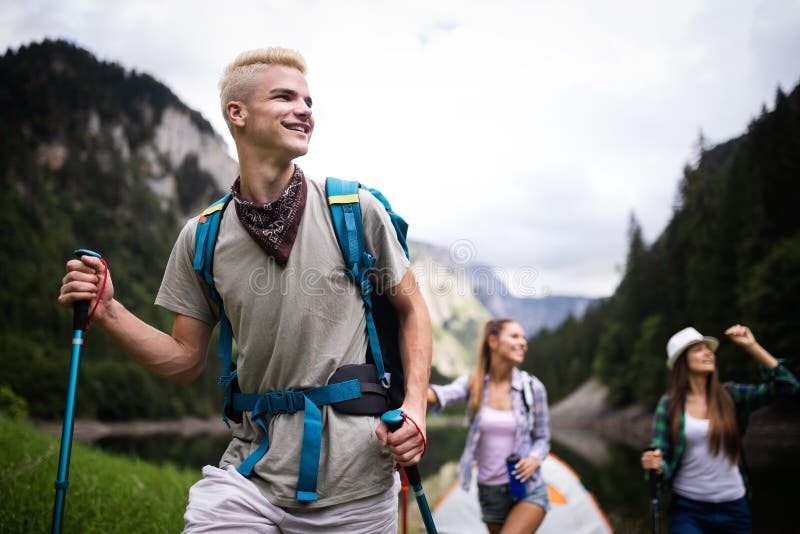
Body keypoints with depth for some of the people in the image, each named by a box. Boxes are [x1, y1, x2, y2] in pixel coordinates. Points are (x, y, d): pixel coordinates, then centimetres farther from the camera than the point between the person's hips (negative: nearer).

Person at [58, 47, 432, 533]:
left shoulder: (355, 209, -5)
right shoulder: (202, 238, 1)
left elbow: (411, 308, 4)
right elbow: (185, 361, 7)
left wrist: (415, 406, -9)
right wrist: (108, 311, -8)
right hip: (252, 474, 1)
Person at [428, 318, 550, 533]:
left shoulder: (532, 388, -7)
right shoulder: (473, 383, -7)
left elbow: (542, 438, 5)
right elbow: (444, 394, -30)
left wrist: (534, 459, -18)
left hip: (528, 491, -2)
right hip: (489, 491, 2)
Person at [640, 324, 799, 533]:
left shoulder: (729, 395, 0)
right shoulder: (669, 404, -5)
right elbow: (661, 455, -6)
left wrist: (752, 346, -10)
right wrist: (655, 464, -30)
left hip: (733, 508, 2)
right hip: (687, 508, -2)